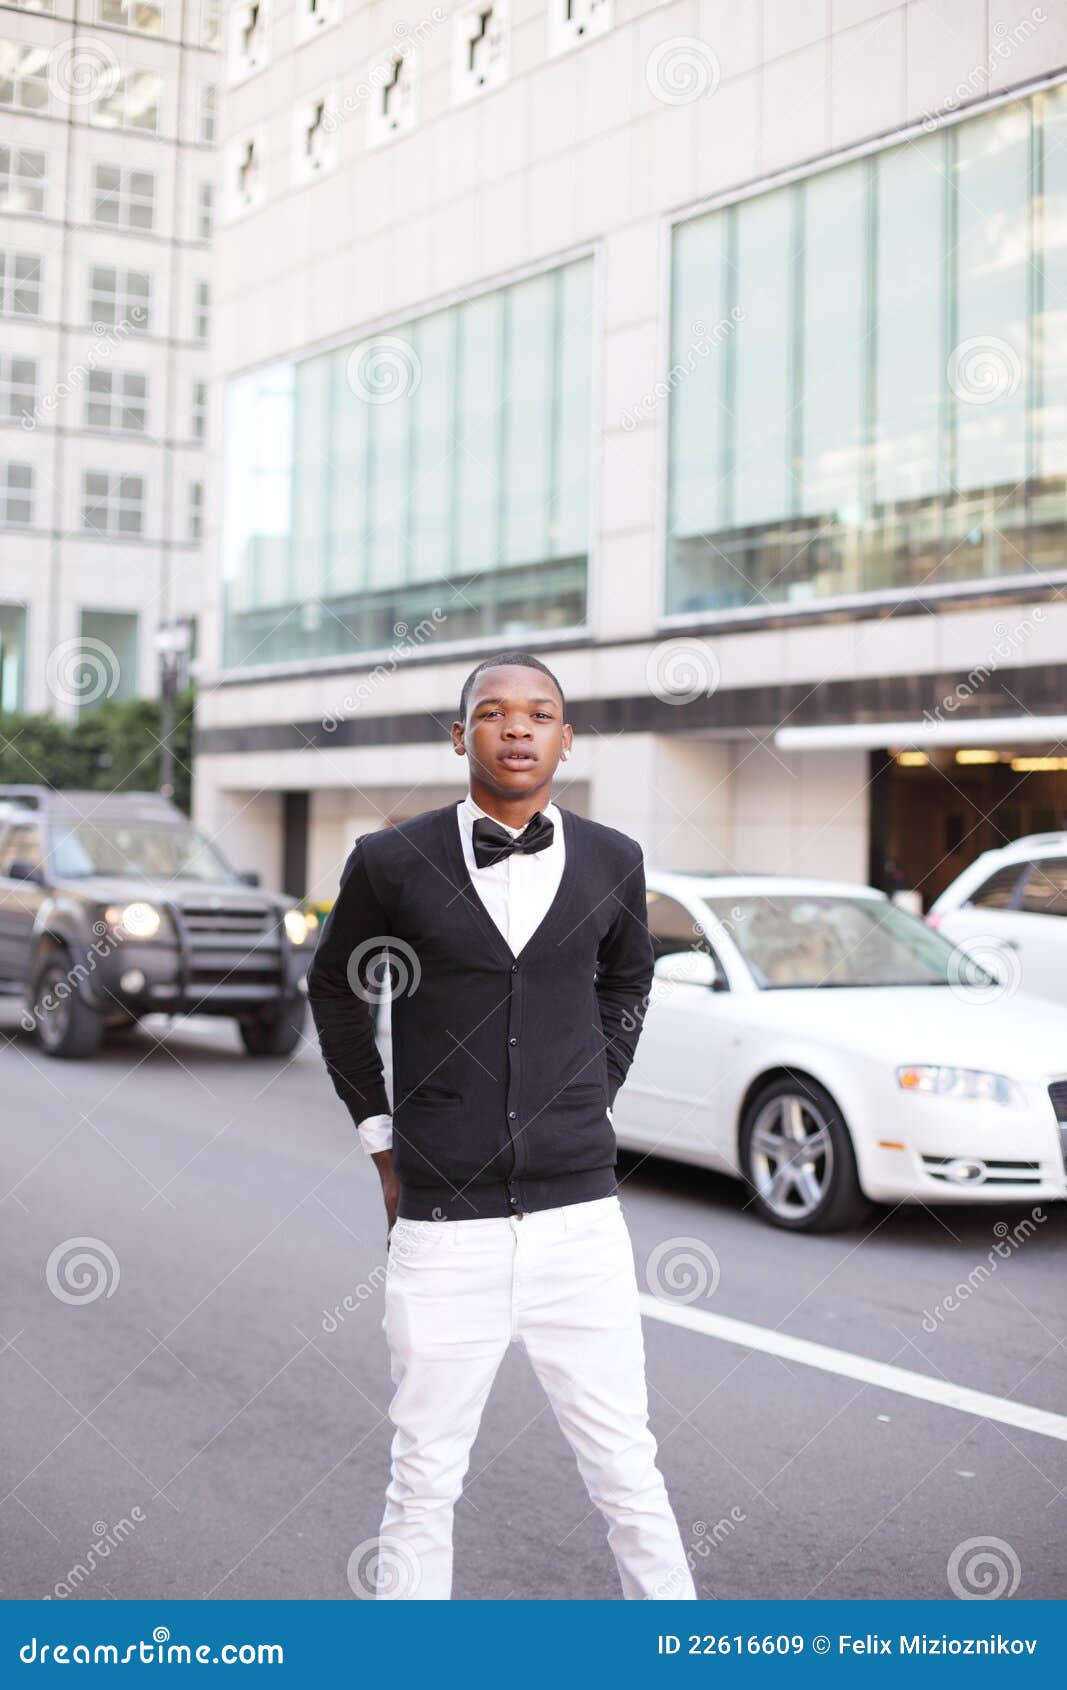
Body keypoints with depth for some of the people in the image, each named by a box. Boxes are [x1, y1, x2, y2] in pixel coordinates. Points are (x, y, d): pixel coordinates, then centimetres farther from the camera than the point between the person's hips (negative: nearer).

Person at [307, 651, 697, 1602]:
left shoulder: (611, 862, 3)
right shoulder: (393, 862, -4)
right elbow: (337, 989, 13)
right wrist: (379, 1134, 9)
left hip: (579, 1217, 2)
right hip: (442, 1228, -1)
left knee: (627, 1470, 8)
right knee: (424, 1481, 9)